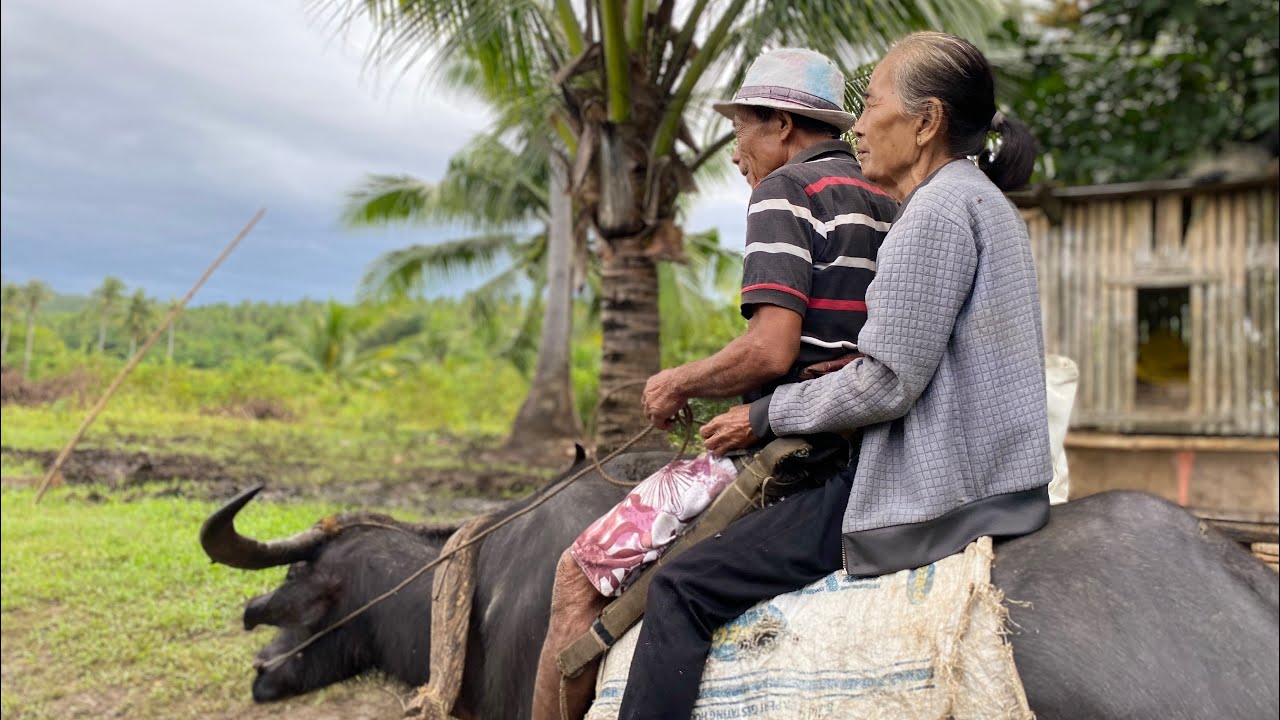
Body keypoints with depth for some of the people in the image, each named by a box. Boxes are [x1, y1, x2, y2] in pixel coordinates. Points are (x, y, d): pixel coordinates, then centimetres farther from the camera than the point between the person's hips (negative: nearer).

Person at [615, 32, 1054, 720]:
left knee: (681, 586, -9)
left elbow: (886, 383, -20)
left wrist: (765, 415, -7)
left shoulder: (937, 210, -15)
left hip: (930, 498, -11)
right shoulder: (986, 201, 18)